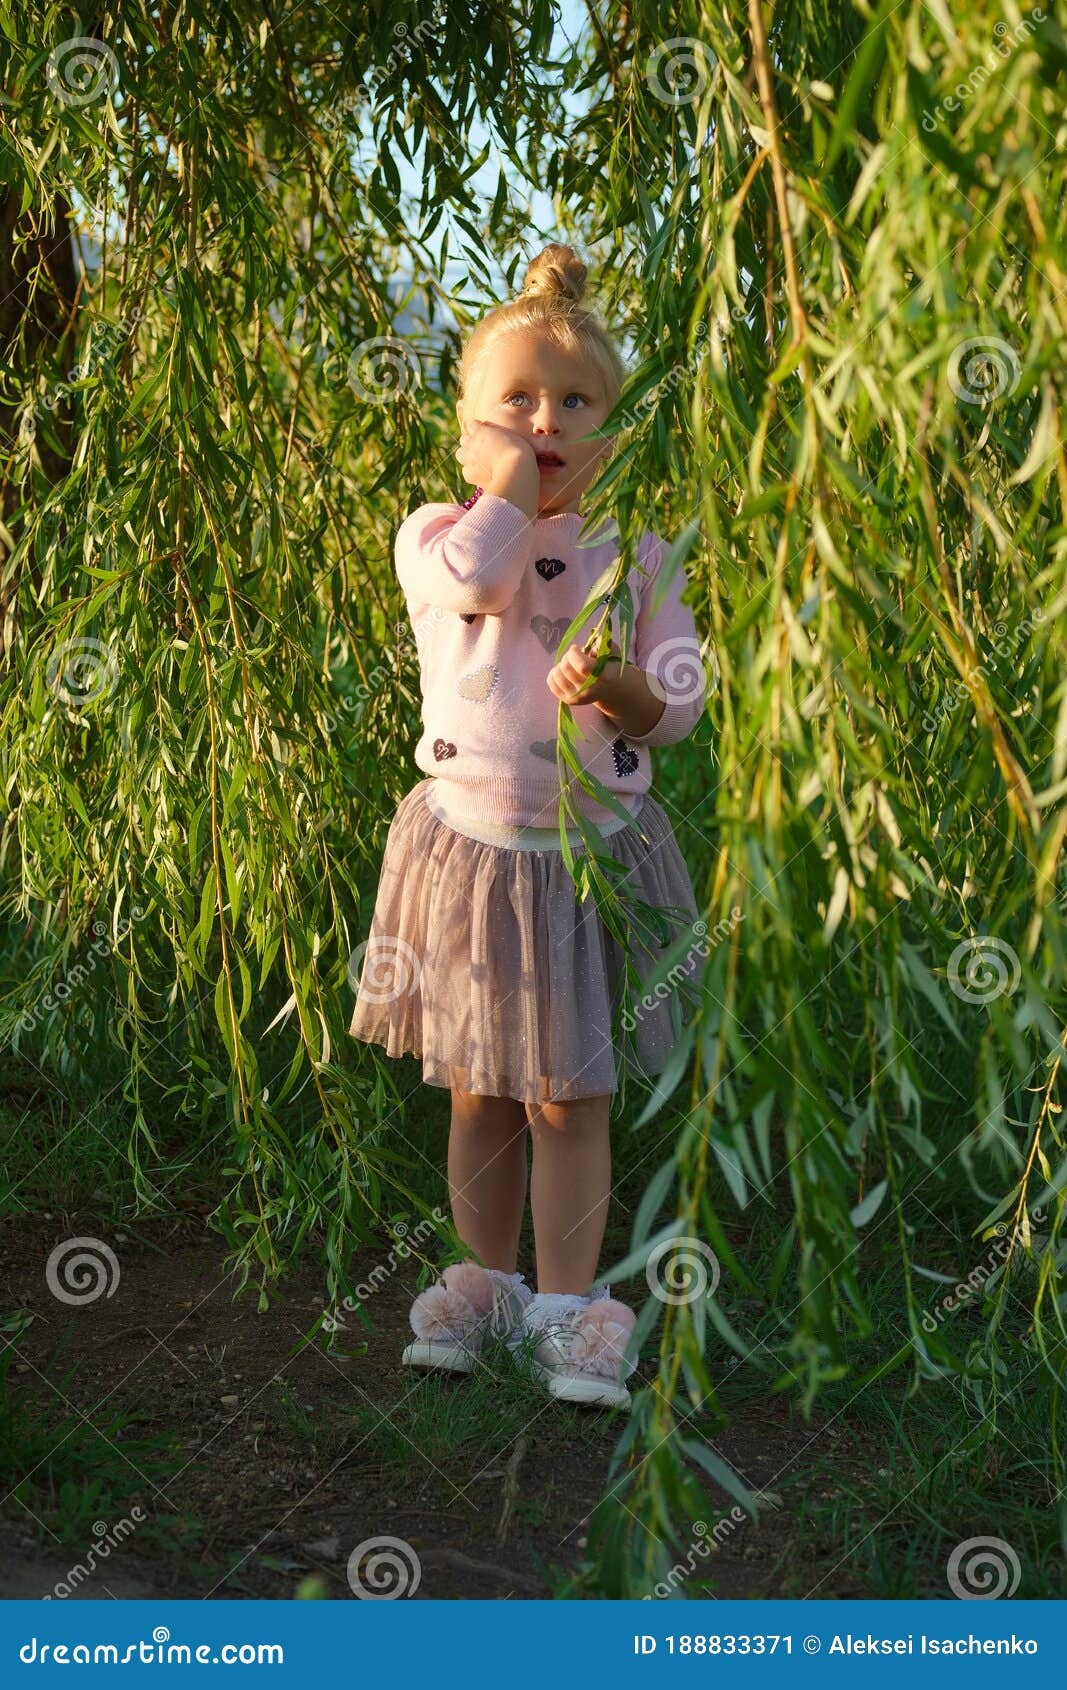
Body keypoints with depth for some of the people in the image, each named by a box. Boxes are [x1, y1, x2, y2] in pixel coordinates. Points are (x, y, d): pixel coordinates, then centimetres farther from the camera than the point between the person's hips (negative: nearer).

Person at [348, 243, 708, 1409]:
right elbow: (468, 580, -26)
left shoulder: (633, 553, 2)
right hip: (470, 844, 0)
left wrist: (629, 693, -21)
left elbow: (684, 698, 0)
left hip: (597, 852, 0)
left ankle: (566, 1302, 16)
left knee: (570, 1099, 4)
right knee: (478, 1094, 12)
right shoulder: (434, 535, -1)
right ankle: (486, 1281, 30)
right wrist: (504, 482, -13)